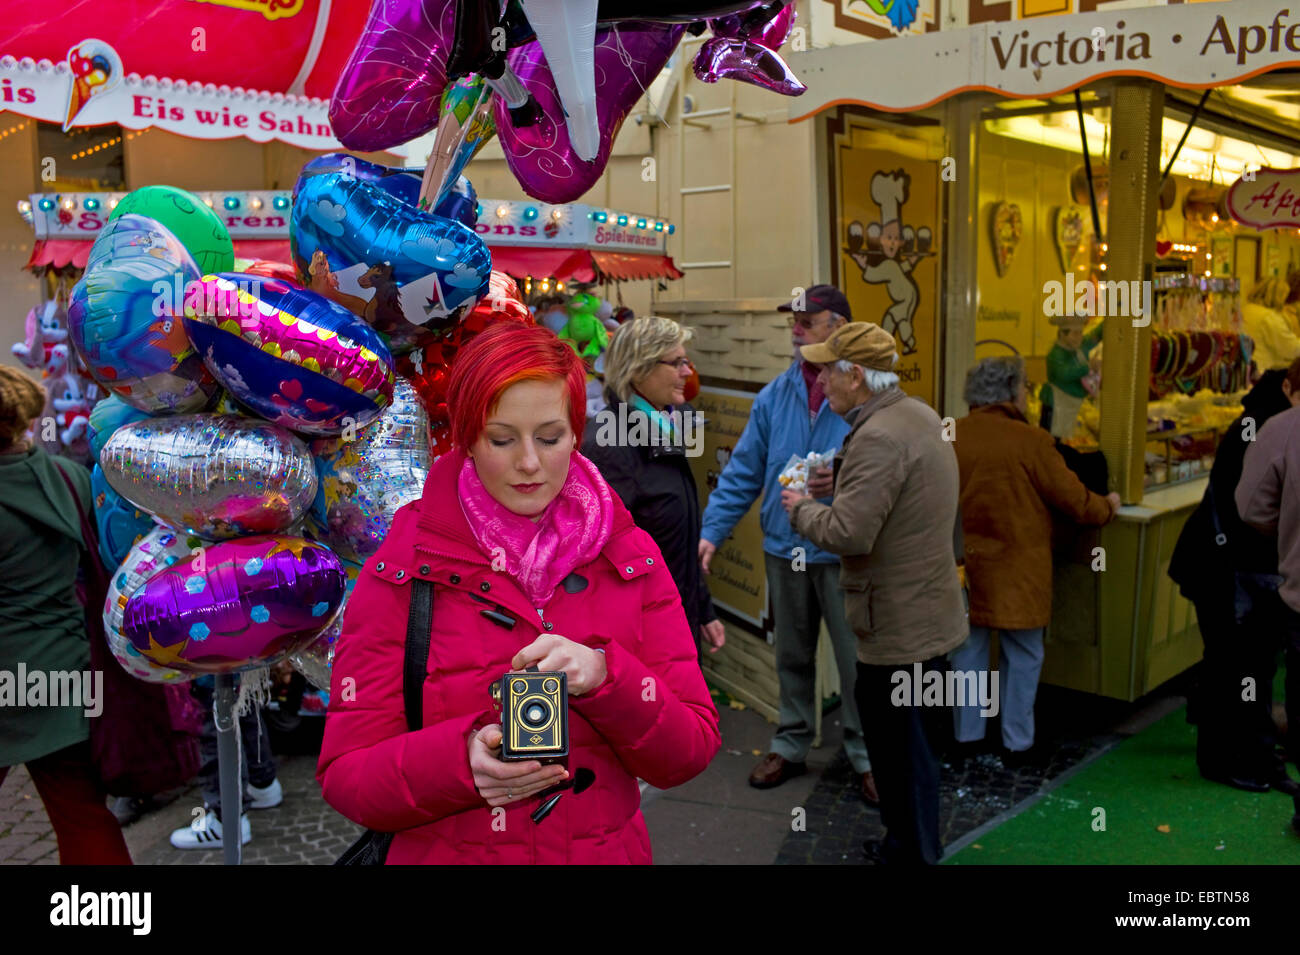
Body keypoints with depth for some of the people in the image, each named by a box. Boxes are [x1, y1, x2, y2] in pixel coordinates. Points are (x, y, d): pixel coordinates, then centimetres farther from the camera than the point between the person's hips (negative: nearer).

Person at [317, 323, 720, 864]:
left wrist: (604, 676, -26)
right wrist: (461, 758, -29)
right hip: (449, 851, -2)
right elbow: (345, 775, -12)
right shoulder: (400, 573, -12)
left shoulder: (631, 560, -6)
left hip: (606, 849, 2)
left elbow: (690, 753, -9)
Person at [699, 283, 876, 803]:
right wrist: (712, 531, -4)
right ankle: (790, 745, 36)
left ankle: (865, 755, 26)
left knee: (856, 659, 7)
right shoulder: (774, 396, 2)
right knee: (792, 656, 18)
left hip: (843, 551, -4)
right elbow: (743, 473, 2)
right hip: (784, 548, 4)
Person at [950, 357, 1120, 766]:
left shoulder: (950, 437, -4)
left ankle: (967, 734, 24)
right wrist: (1107, 506, 14)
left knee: (968, 648, 14)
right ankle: (1017, 741, 19)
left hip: (963, 564, 4)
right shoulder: (1030, 441, -14)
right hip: (1016, 569, -3)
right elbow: (1074, 501, -6)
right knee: (1022, 654, 11)